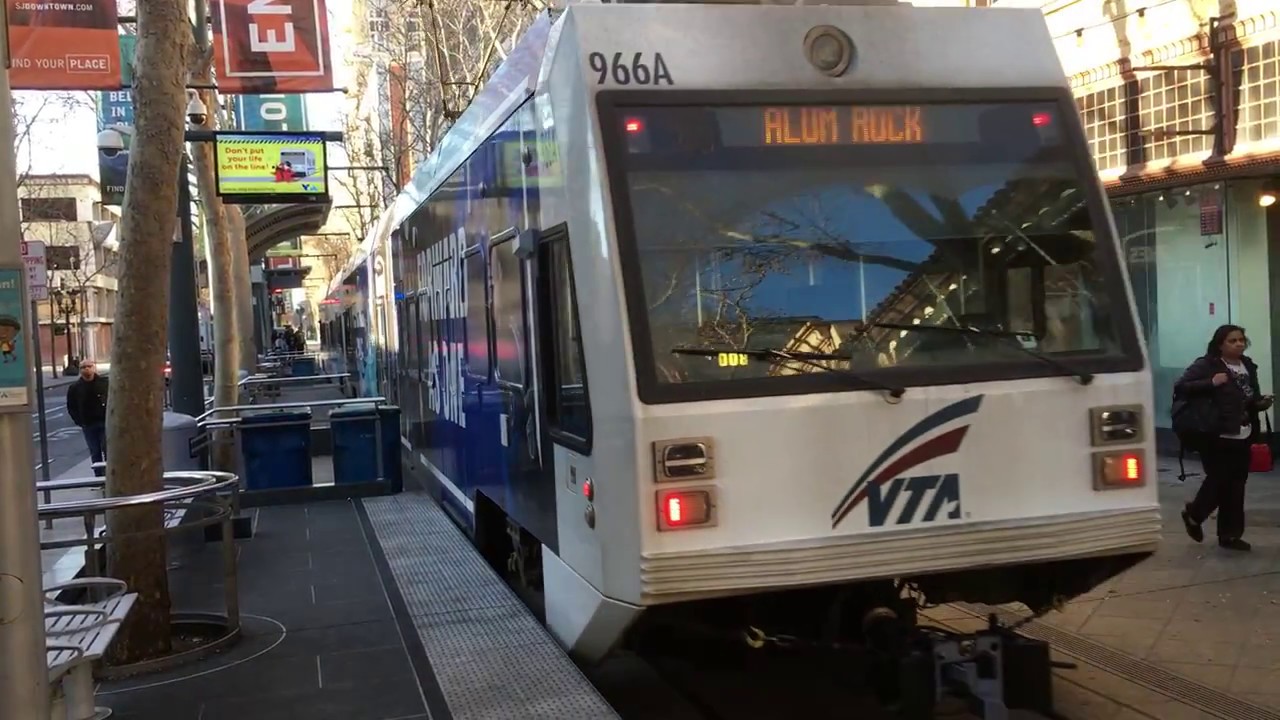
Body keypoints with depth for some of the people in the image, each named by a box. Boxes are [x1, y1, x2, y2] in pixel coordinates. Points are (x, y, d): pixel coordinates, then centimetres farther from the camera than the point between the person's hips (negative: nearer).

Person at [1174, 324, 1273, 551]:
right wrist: (1211, 383, -23)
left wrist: (1262, 403, 2)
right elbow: (1180, 387, -16)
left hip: (1242, 437, 6)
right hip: (1216, 436, -6)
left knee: (1236, 485, 6)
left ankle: (1230, 534, 15)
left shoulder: (1248, 366, 13)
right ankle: (1193, 515, 24)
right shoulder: (1206, 365, -8)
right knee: (1220, 481, -3)